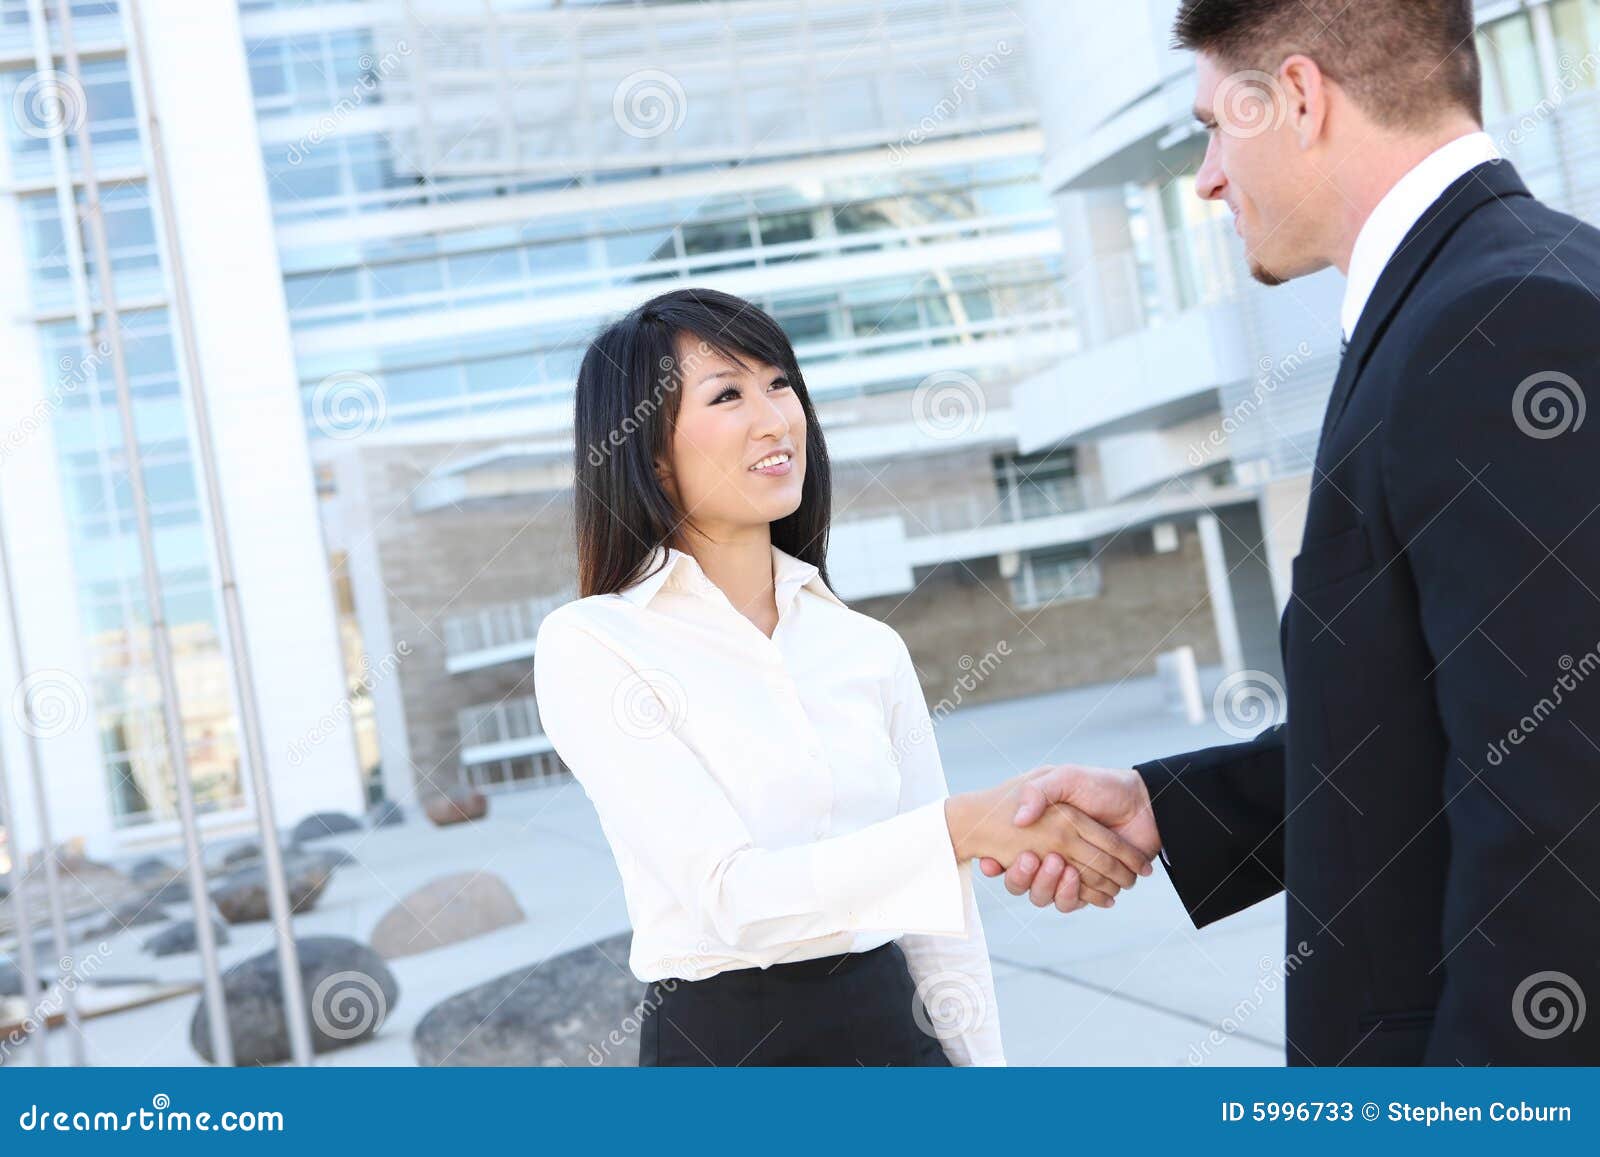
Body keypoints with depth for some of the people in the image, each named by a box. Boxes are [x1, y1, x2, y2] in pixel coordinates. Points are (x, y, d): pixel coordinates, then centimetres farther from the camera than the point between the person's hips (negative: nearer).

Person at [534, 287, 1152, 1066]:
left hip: (893, 1031, 4)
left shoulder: (870, 648, 4)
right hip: (719, 1046, -4)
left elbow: (938, 921, 8)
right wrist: (964, 826, -28)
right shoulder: (589, 646, -9)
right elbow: (732, 895, -20)